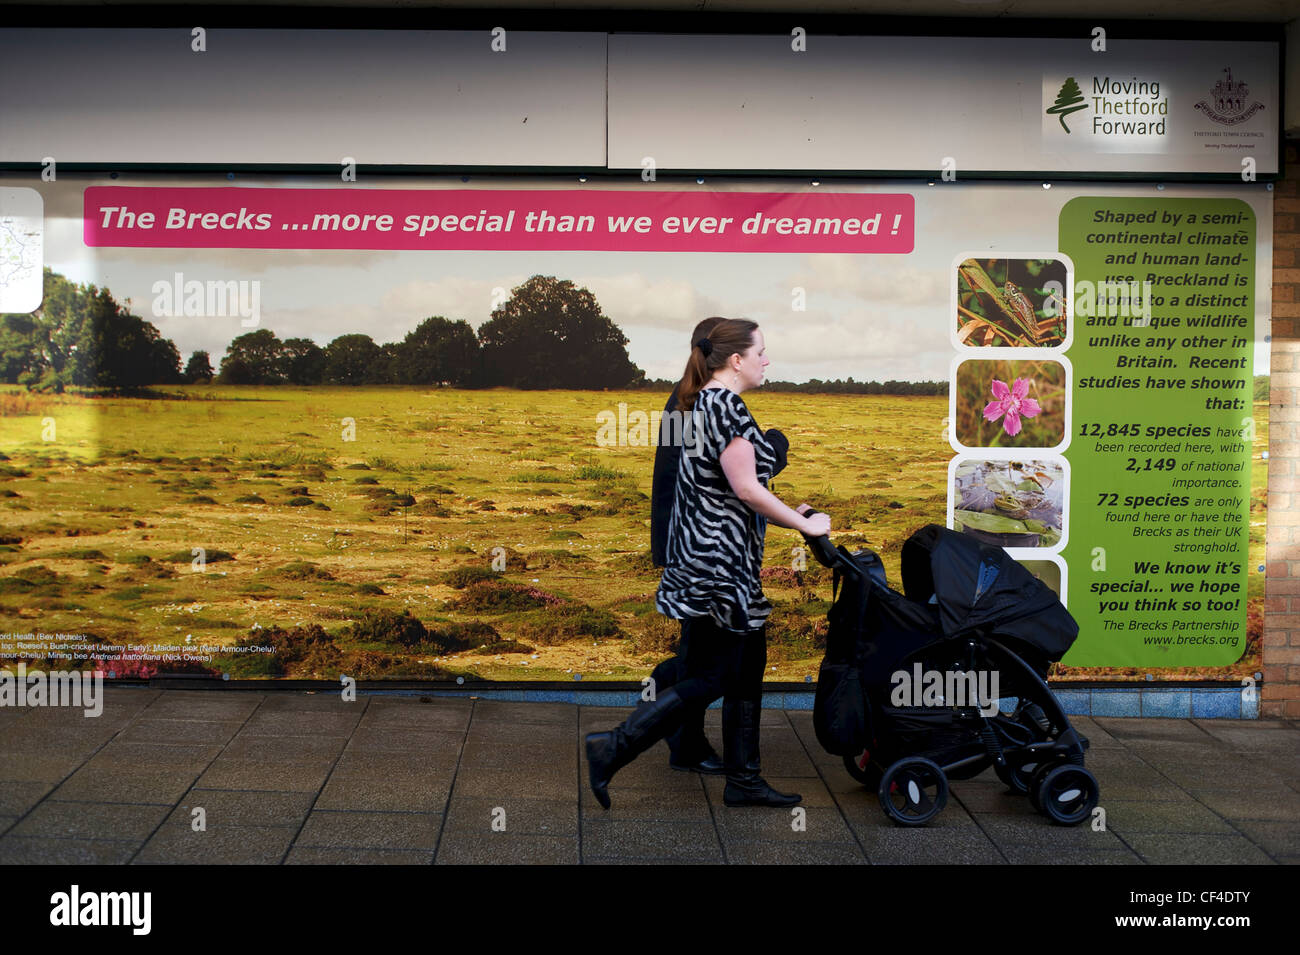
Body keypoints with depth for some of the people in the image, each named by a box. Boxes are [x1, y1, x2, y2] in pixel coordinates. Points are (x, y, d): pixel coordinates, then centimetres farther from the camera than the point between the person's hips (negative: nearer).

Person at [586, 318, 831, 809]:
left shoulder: (705, 402, 16)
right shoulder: (725, 405, -15)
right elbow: (746, 488, -18)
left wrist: (787, 513, 22)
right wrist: (804, 524, -8)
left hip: (727, 564, 10)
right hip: (718, 561, -10)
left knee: (747, 670, 13)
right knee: (707, 680, -5)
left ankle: (743, 779, 20)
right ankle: (612, 749, -1)